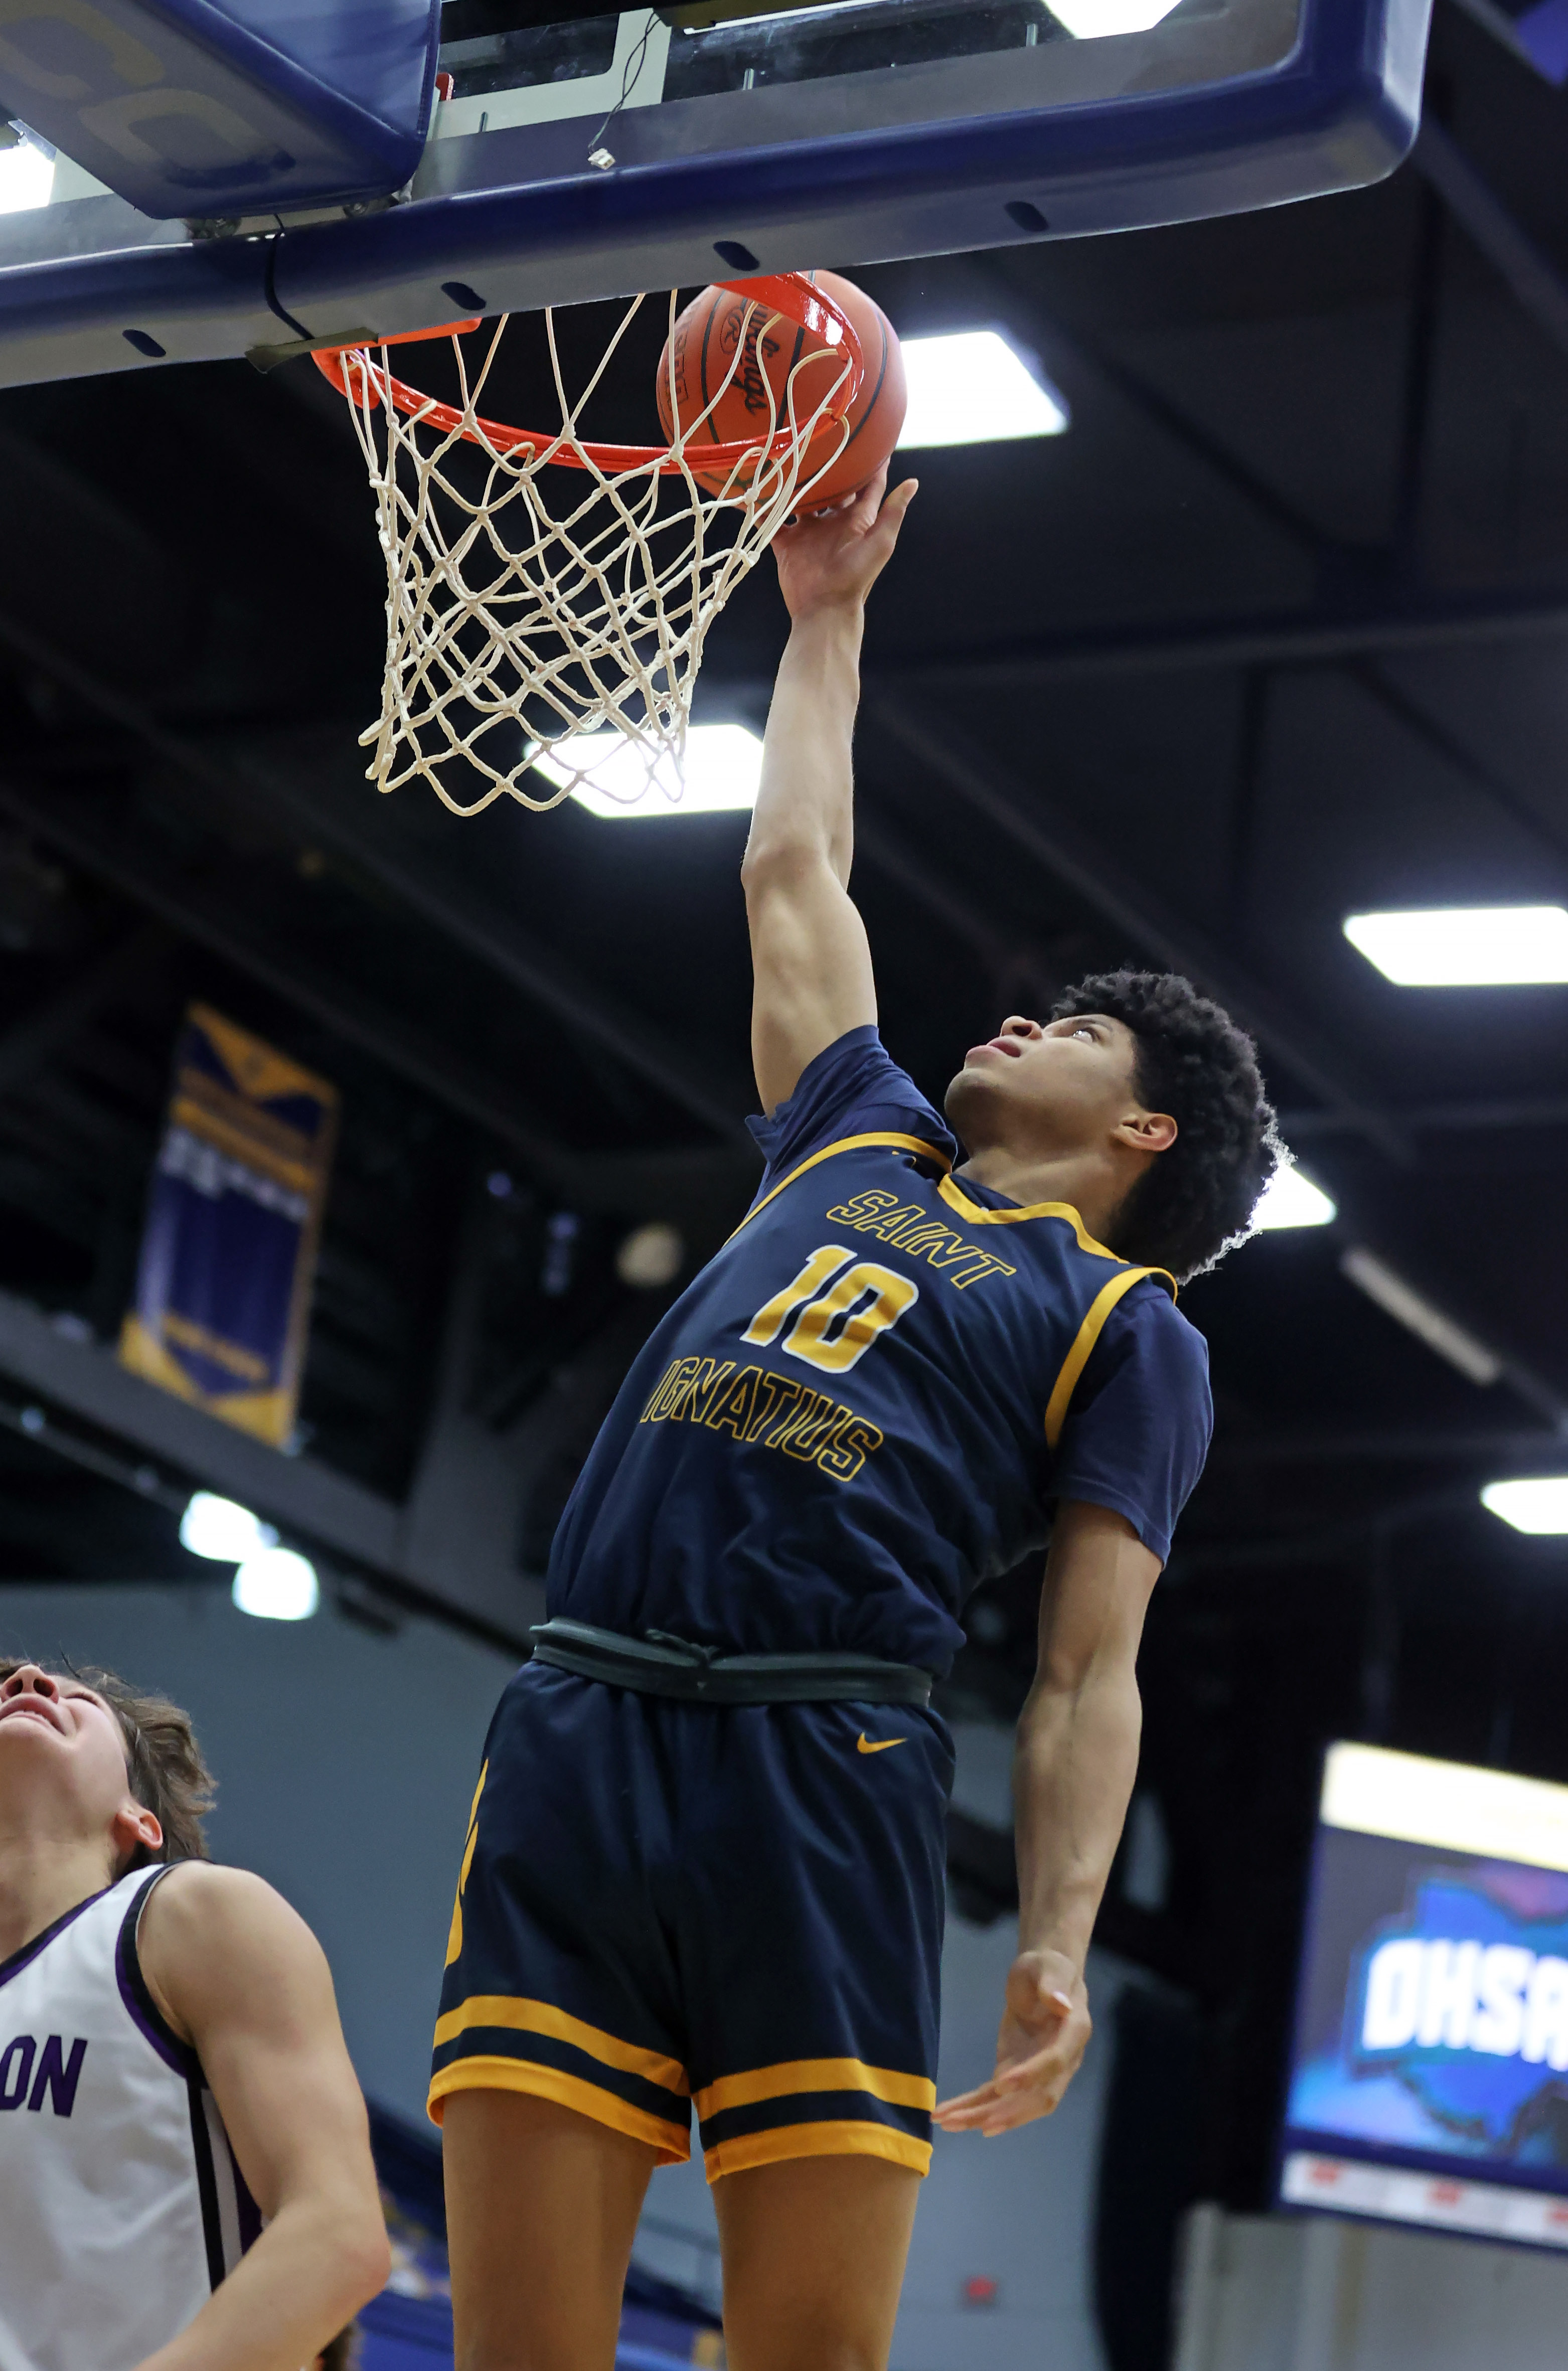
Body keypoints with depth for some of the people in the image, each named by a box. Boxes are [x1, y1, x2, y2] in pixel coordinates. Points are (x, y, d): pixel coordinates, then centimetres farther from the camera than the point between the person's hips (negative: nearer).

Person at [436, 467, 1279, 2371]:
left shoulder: (1128, 1326, 14)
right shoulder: (858, 1148, 29)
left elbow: (1087, 1679, 4)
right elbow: (793, 878, 41)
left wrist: (1057, 1949, -10)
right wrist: (826, 618, 48)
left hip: (820, 1780, -4)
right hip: (575, 1735, 4)